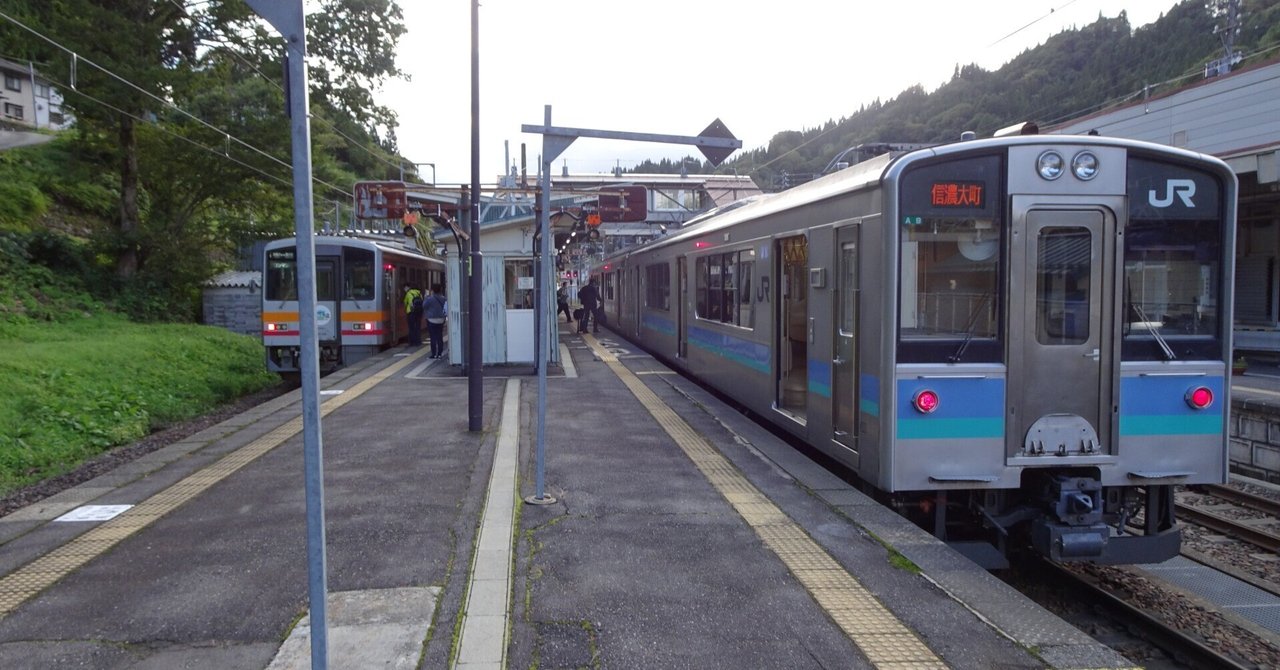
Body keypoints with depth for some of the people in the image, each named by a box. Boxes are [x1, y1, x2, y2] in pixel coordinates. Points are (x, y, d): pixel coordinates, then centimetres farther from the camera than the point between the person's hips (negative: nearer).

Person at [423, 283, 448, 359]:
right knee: (440, 337, 9)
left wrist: (427, 297, 5)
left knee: (433, 337, -3)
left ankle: (434, 354, -3)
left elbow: (424, 306, -4)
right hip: (441, 320, 6)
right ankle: (440, 353, 11)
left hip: (432, 320, -6)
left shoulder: (430, 299, -16)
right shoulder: (443, 299, 3)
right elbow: (445, 308, 12)